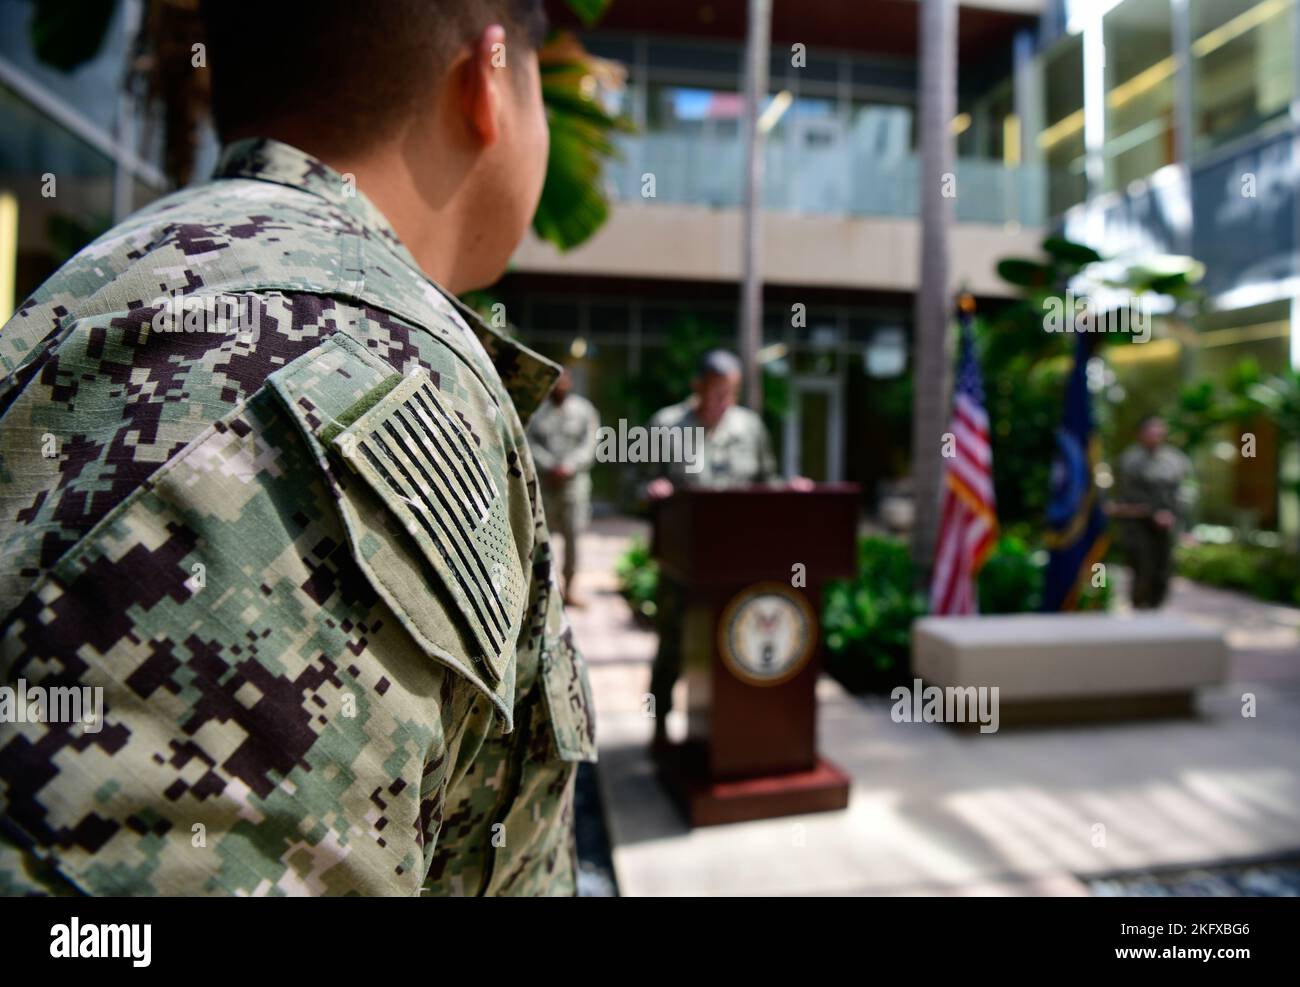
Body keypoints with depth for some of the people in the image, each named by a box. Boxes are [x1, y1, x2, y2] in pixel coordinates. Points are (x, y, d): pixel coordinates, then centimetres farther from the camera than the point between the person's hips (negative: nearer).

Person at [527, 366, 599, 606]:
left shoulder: (584, 410, 7)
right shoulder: (537, 410, 6)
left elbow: (589, 446, -1)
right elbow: (529, 443, 0)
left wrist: (568, 467, -14)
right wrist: (548, 466, -13)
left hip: (574, 481, 0)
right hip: (542, 481, 0)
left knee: (572, 536, 0)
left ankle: (569, 588, 10)